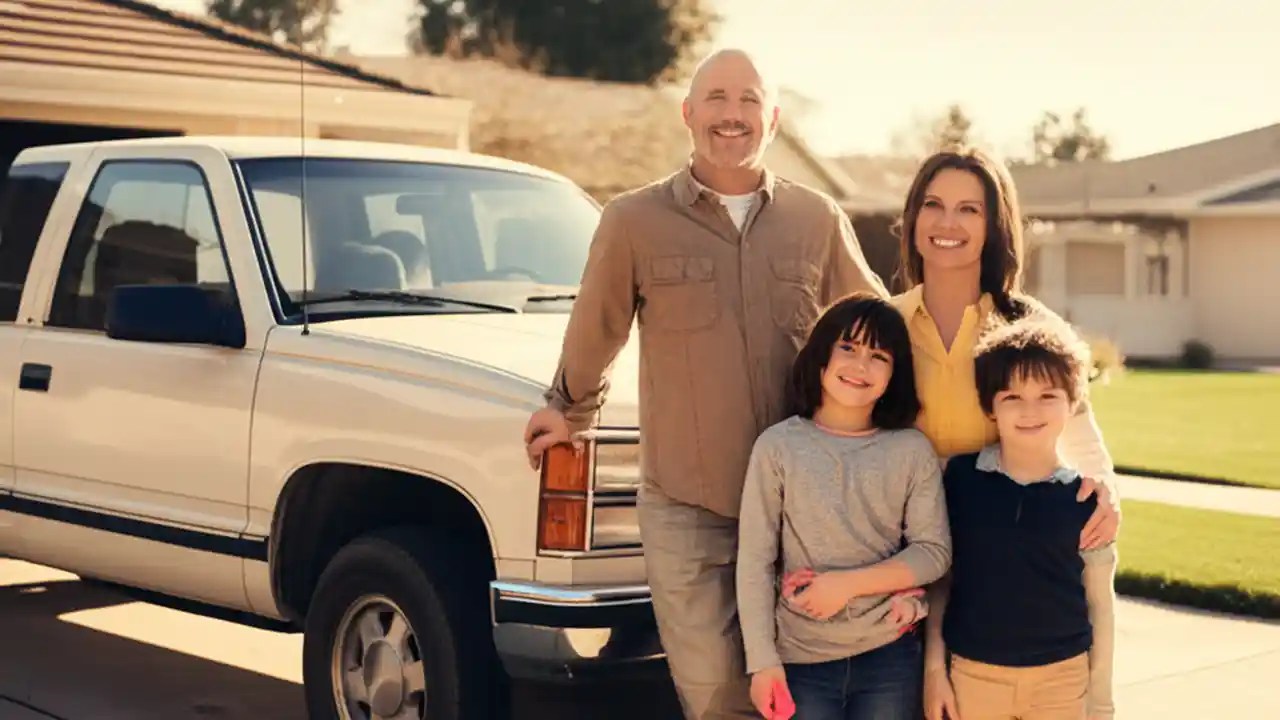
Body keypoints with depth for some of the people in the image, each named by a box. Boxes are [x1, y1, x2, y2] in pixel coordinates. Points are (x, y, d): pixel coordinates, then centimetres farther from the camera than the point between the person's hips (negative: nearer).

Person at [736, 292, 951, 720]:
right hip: (801, 659, -1)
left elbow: (935, 552, -2)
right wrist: (762, 660, -9)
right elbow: (755, 561, -4)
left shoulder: (912, 451, 0)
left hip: (890, 654, 1)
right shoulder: (778, 446, -4)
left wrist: (850, 583, -14)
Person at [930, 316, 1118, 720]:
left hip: (1062, 678, 0)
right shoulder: (960, 477, -3)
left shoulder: (1085, 497, -3)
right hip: (973, 674, 0)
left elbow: (1101, 603, 3)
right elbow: (939, 575, 5)